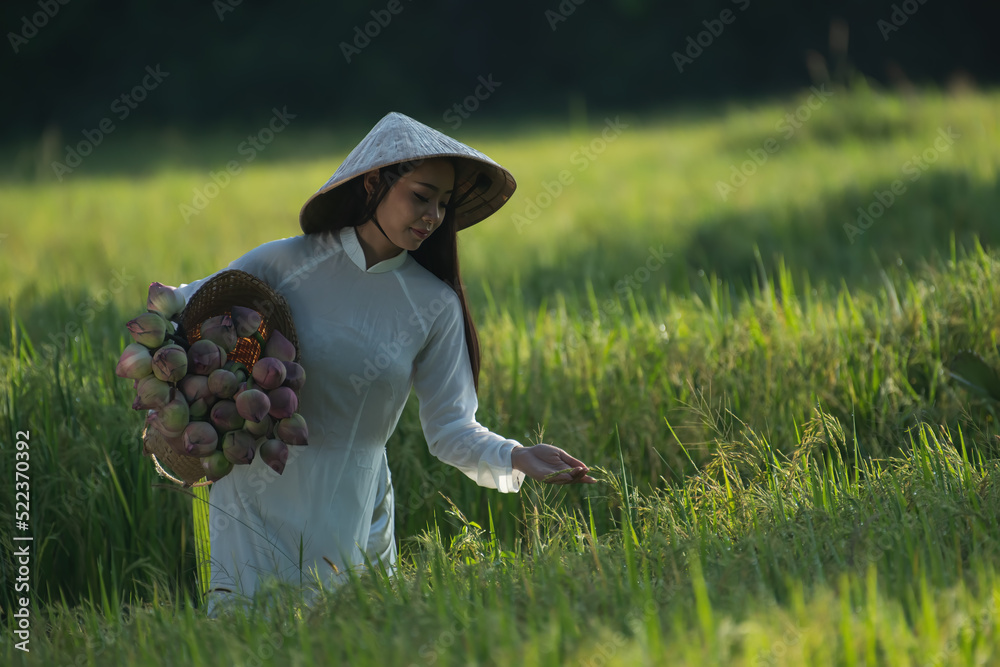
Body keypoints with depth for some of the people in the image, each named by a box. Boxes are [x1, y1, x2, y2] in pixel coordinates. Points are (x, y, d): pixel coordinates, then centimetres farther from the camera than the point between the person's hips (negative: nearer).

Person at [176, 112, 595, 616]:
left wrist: (514, 457, -21)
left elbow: (450, 428, -3)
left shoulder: (434, 305, -2)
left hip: (354, 515, 2)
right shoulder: (284, 264, -7)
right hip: (258, 501, -2)